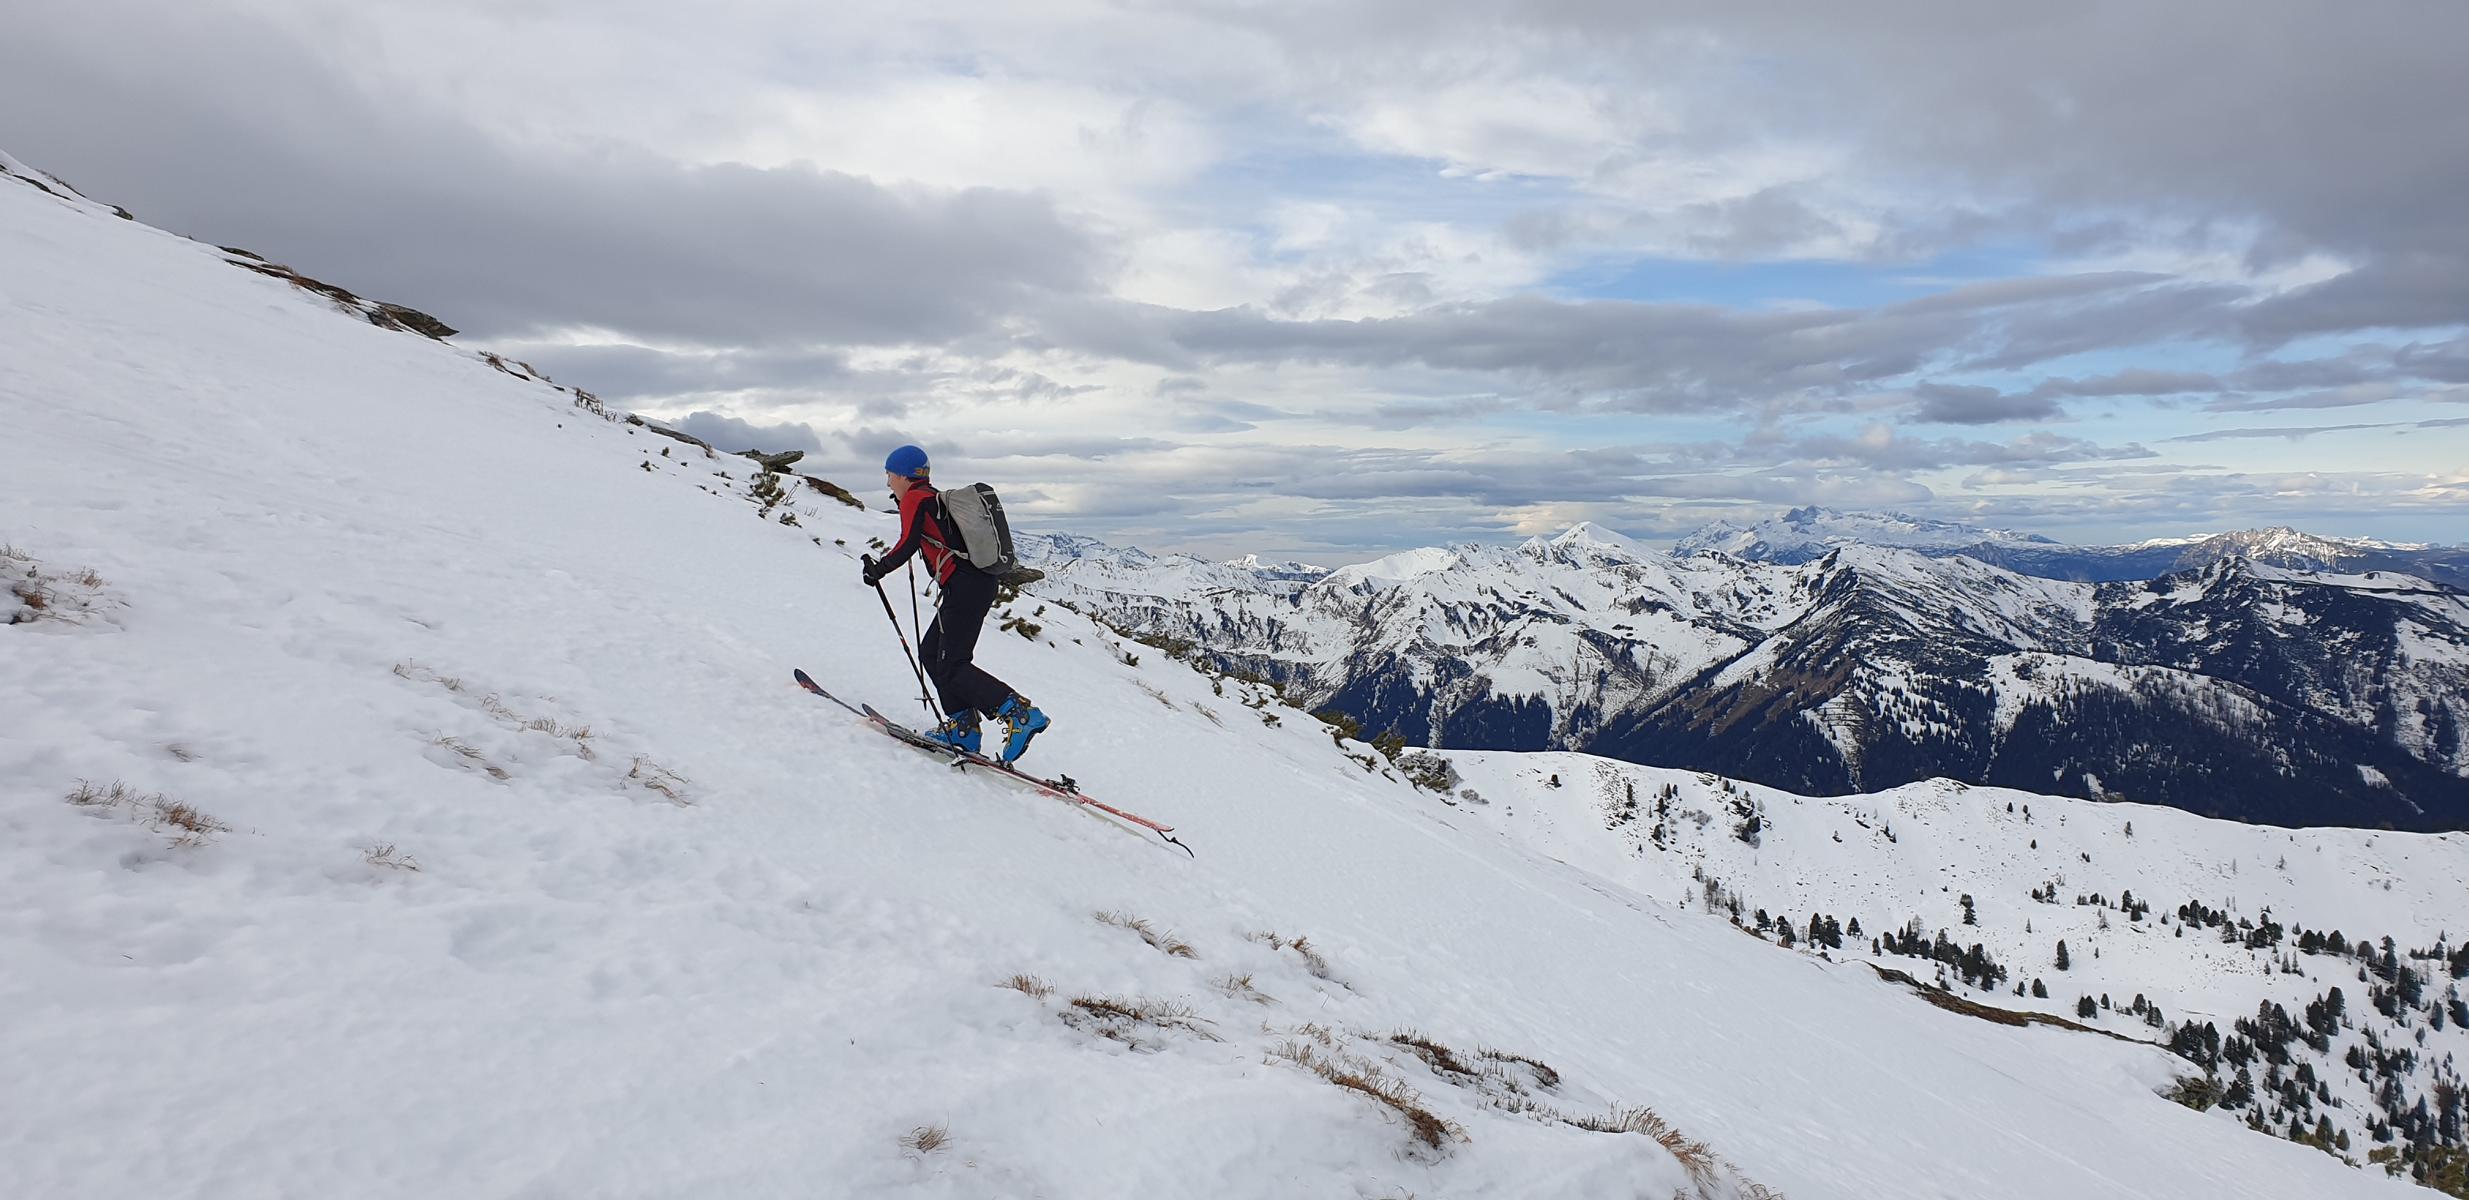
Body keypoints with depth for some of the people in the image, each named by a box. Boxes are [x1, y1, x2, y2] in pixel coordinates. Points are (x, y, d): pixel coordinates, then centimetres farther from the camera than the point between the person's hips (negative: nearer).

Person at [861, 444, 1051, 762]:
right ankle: (964, 726, 13)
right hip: (980, 582, 10)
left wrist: (878, 569, 1)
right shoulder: (935, 497, 23)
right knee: (930, 653, 17)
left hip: (964, 586, -10)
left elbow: (908, 545, -13)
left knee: (951, 666, -8)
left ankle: (1020, 713, -19)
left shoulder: (914, 498, -3)